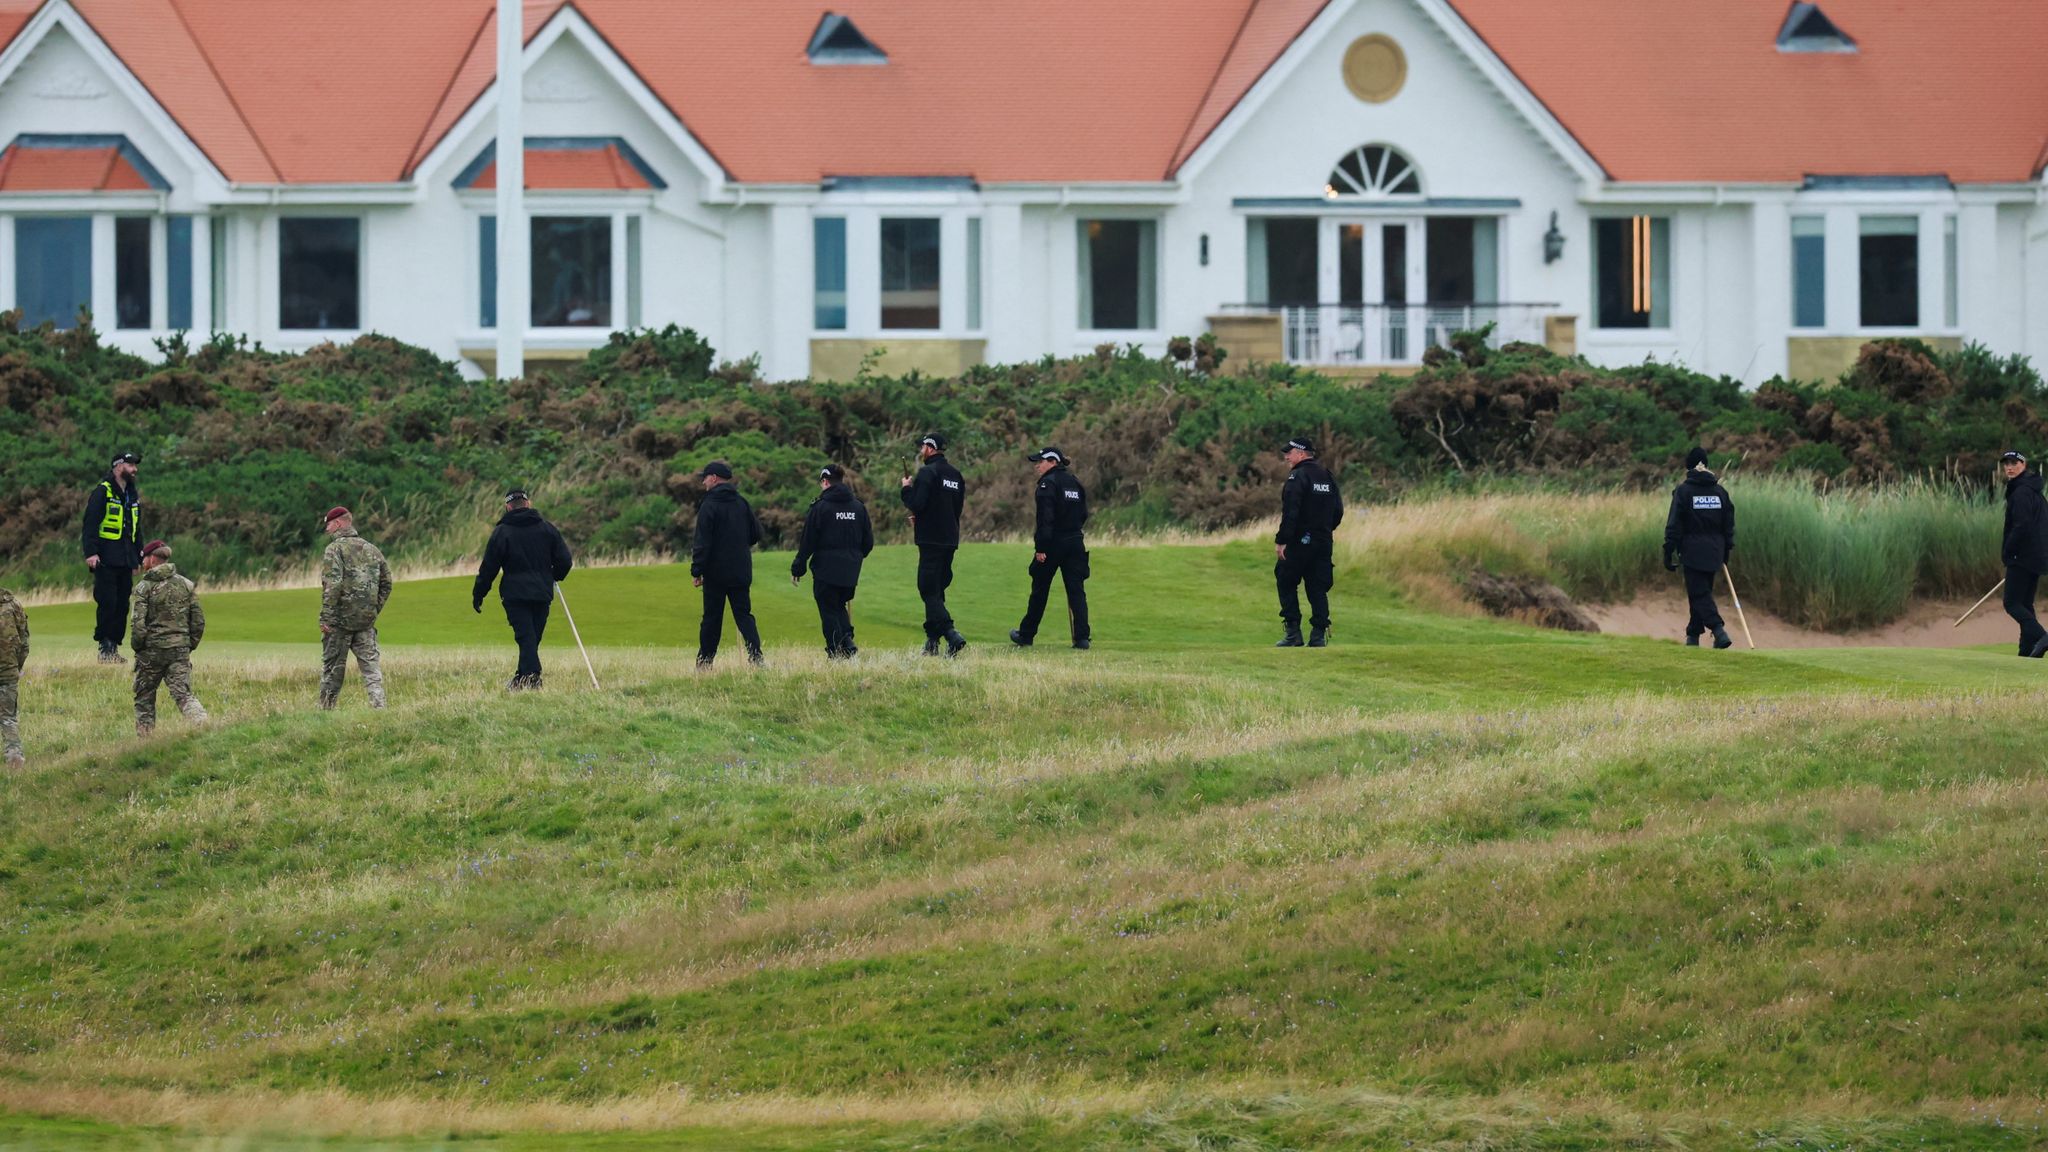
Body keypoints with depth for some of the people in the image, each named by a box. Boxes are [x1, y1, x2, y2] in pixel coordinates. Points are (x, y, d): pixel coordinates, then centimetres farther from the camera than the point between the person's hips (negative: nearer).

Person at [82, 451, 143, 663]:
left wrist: (139, 556, 24)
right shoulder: (102, 492, -6)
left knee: (122, 604, 4)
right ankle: (105, 647, -5)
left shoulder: (133, 496, 19)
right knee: (108, 603, -10)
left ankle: (114, 646, 9)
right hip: (106, 560, -7)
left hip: (125, 560, 7)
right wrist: (91, 552, -18)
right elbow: (89, 524, -11)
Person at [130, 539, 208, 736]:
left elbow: (138, 623, -14)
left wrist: (137, 646, 2)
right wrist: (190, 645, 16)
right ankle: (203, 725, -26)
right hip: (180, 650, 3)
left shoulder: (145, 587, -7)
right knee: (183, 694, -2)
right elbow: (199, 621, 7)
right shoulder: (186, 585, 7)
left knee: (144, 698, 11)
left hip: (151, 650, -3)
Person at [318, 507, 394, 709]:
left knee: (332, 667, 3)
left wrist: (326, 617, -17)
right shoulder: (371, 549, 13)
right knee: (371, 664, 3)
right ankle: (379, 706, -10)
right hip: (366, 620, 5)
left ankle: (325, 710, 9)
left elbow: (332, 584, -18)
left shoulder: (336, 548, -7)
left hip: (341, 619, -5)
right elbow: (386, 582, 15)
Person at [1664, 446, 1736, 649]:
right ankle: (1693, 635, 21)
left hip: (1693, 552, -5)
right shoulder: (1720, 491, 6)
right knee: (1701, 592, 16)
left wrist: (1669, 552, -6)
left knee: (1699, 594, -5)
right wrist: (1727, 550, 18)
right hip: (1714, 553, 5)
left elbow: (1674, 525, -9)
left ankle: (1718, 630, -23)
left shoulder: (1683, 491, -7)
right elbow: (1729, 524, 10)